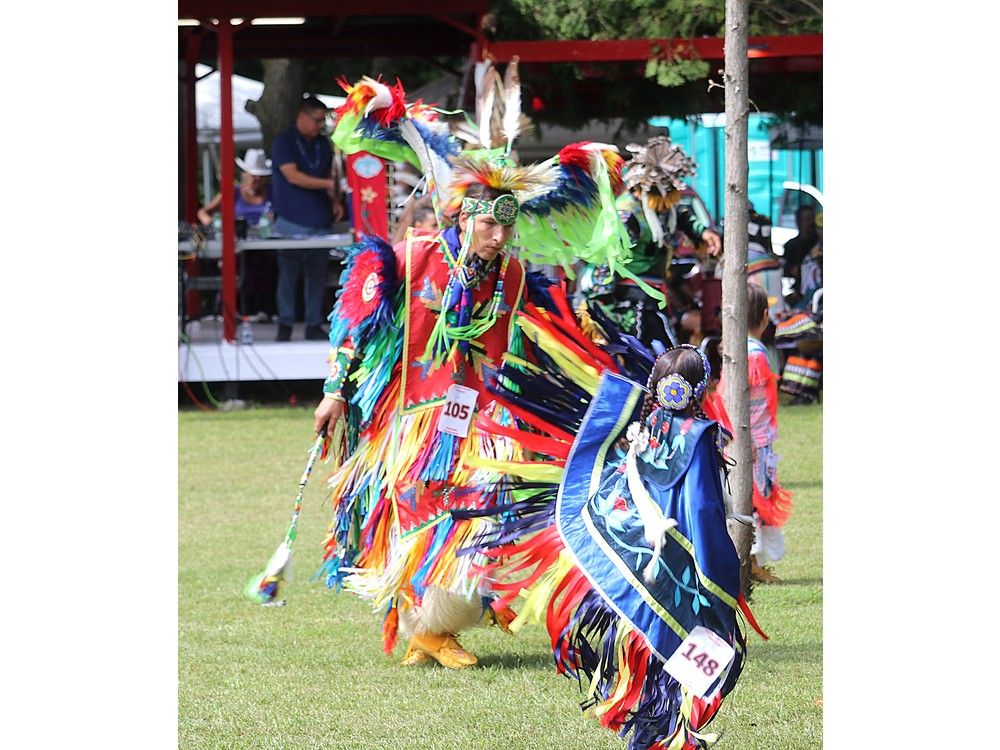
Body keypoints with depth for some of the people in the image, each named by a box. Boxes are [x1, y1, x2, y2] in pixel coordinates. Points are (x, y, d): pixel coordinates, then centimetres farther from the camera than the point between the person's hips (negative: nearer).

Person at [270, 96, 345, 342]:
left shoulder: (323, 144, 16)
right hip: (291, 221, -5)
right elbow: (293, 176, -14)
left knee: (318, 275, 4)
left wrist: (335, 201, 4)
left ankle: (314, 325, 10)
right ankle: (285, 325, 2)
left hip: (319, 219, 5)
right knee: (289, 275, -4)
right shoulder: (283, 142, -4)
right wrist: (328, 184, -16)